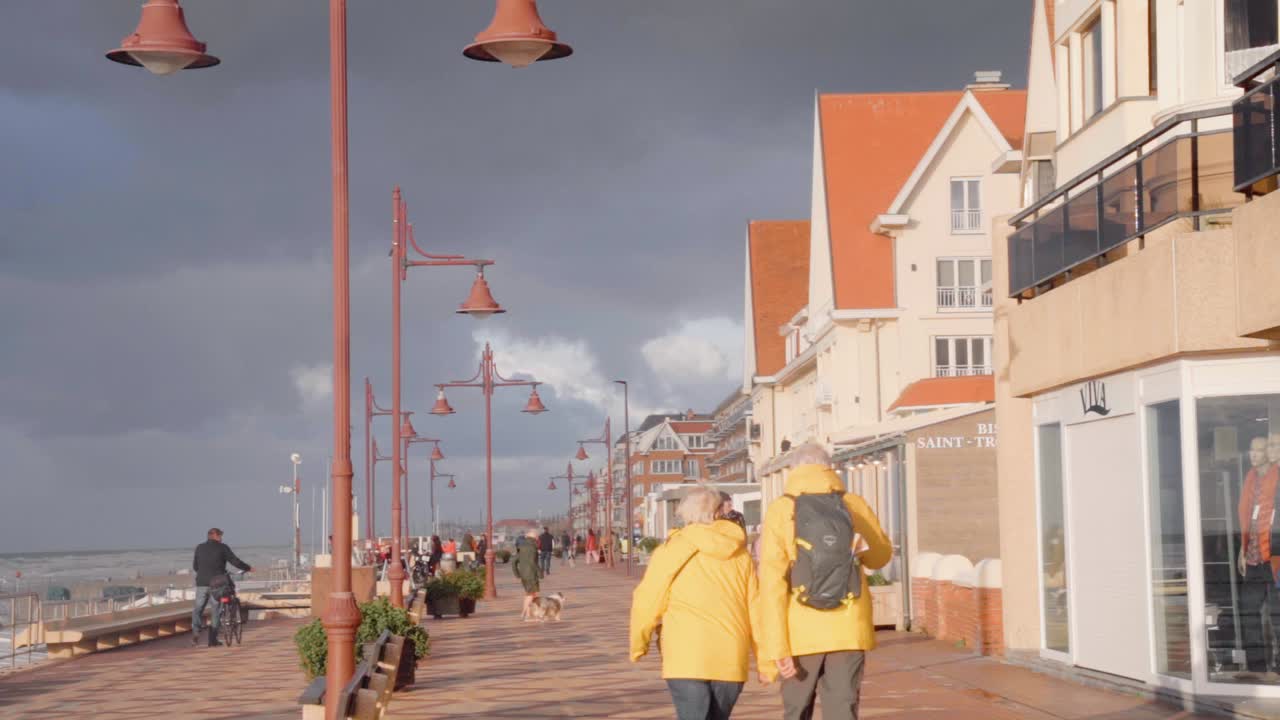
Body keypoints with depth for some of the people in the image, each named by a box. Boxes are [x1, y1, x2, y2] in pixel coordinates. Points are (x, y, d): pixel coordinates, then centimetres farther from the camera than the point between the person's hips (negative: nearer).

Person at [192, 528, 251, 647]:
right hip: (217, 584, -2)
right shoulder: (222, 548, -2)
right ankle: (213, 639, 5)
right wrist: (248, 568, 11)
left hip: (202, 583, 2)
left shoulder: (199, 548, 8)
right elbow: (235, 561, -3)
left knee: (198, 609, 9)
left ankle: (195, 630, -17)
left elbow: (195, 566, 14)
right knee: (216, 610, 6)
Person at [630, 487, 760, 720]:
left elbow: (648, 604, -1)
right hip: (731, 658, 4)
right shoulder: (741, 555, 12)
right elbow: (755, 609, 9)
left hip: (687, 658, -4)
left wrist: (638, 646, 15)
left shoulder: (672, 550, 1)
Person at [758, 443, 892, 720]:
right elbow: (880, 557, 22)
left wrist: (775, 648, -13)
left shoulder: (781, 510, -3)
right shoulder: (855, 506, 4)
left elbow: (772, 582, -11)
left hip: (801, 633, -1)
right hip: (848, 630, 1)